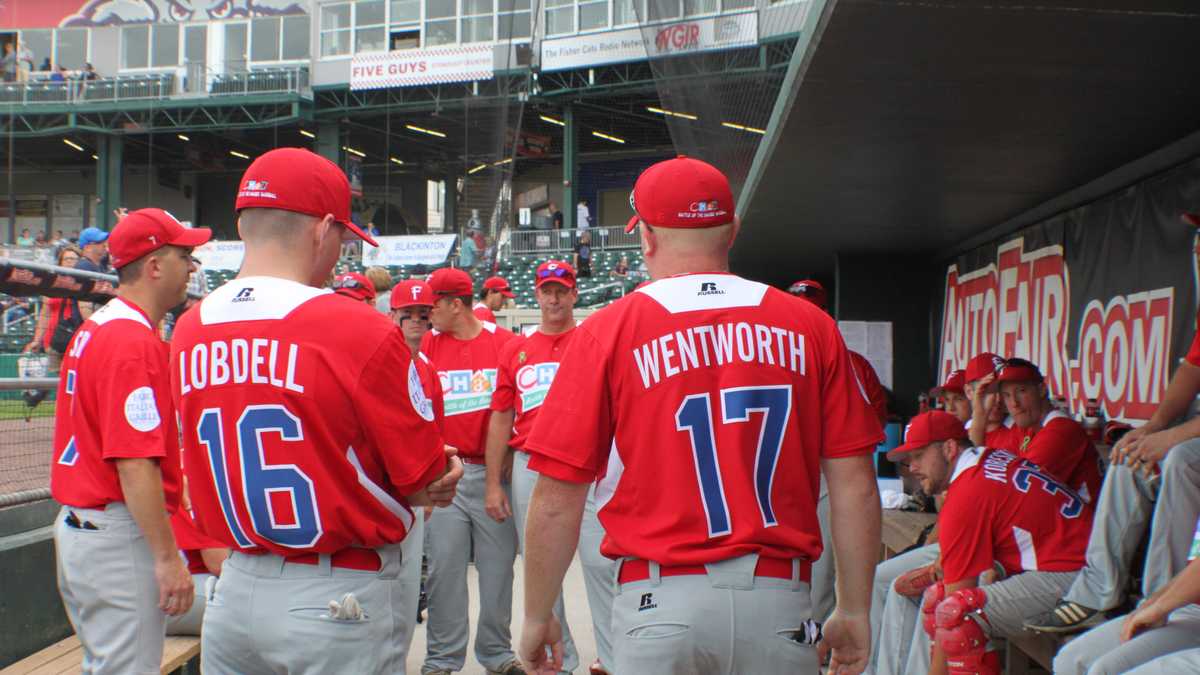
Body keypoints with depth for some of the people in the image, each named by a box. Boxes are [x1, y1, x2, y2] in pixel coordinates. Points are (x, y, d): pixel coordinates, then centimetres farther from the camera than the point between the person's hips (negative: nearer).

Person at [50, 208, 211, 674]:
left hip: (76, 526, 10)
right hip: (119, 535, -10)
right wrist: (168, 558, -22)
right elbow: (134, 464, -25)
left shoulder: (92, 330, 12)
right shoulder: (136, 342, -19)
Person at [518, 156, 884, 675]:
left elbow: (557, 501, -4)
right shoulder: (810, 326, 3)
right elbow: (854, 485, 3)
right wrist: (854, 611, 13)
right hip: (778, 600, 2)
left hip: (660, 602, -2)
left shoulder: (607, 330, -2)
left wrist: (538, 616, 8)